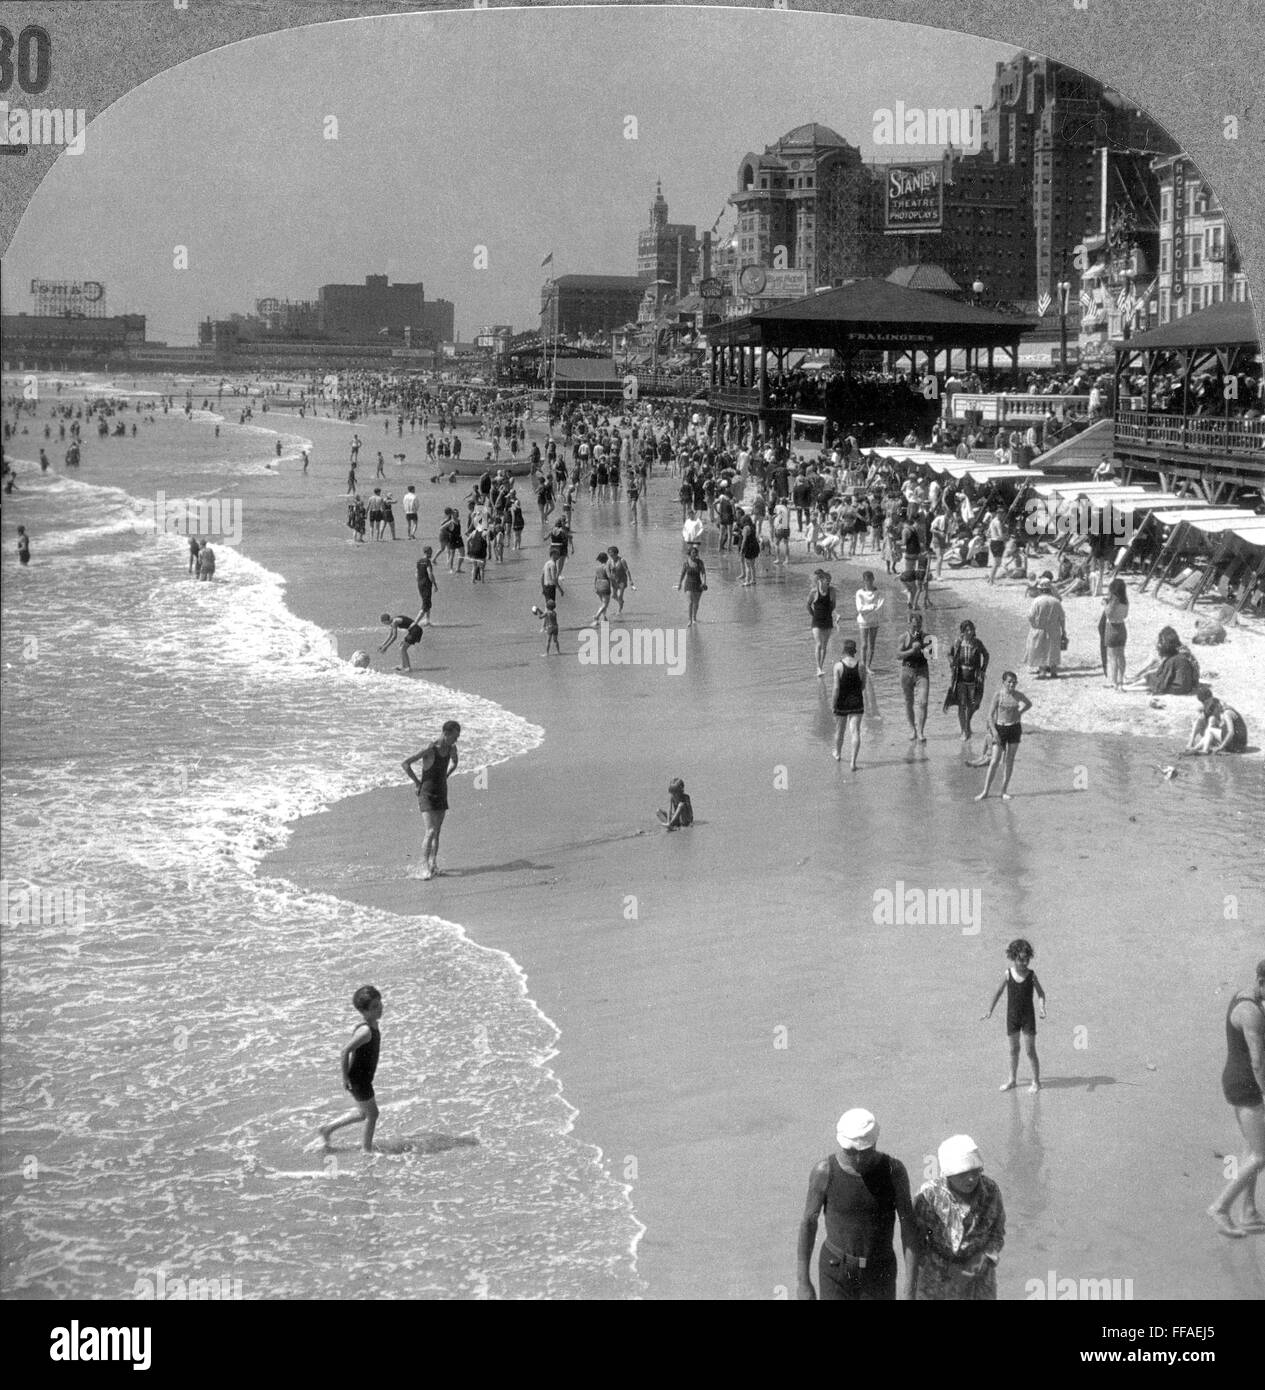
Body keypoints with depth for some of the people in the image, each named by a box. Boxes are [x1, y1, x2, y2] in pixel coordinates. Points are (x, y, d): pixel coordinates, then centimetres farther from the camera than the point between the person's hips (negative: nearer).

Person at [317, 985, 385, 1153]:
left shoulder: (373, 1025, 1)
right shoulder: (365, 1031, -29)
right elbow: (346, 1051, -30)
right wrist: (345, 1078, -23)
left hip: (364, 1077, 9)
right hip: (358, 1080, -9)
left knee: (363, 1113, 24)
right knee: (372, 1114, 7)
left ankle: (327, 1129, 35)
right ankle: (368, 1149, 24)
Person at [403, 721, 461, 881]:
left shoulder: (451, 749, 1)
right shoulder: (429, 750, -21)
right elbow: (406, 763, -22)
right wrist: (417, 782, -14)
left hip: (441, 793, 7)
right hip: (427, 794, -7)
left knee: (437, 831, 9)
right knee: (431, 831, -15)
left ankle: (433, 864, 16)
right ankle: (425, 867, -14)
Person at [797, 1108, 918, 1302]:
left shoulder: (894, 1169, -18)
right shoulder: (825, 1171, -19)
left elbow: (909, 1230, -15)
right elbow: (808, 1222, -7)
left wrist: (911, 1293, -18)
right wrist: (803, 1282, -3)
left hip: (879, 1274, 1)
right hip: (837, 1272, -1)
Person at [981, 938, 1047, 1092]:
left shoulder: (1031, 975, -11)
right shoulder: (1008, 974, -7)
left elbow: (1040, 993, -3)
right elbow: (999, 992, 5)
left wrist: (1042, 1008, -21)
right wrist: (990, 1011, 9)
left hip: (1028, 1016, -2)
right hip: (1012, 1016, 2)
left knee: (1030, 1051, -1)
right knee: (1014, 1050, 14)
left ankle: (1036, 1081, 11)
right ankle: (1012, 1080, 28)